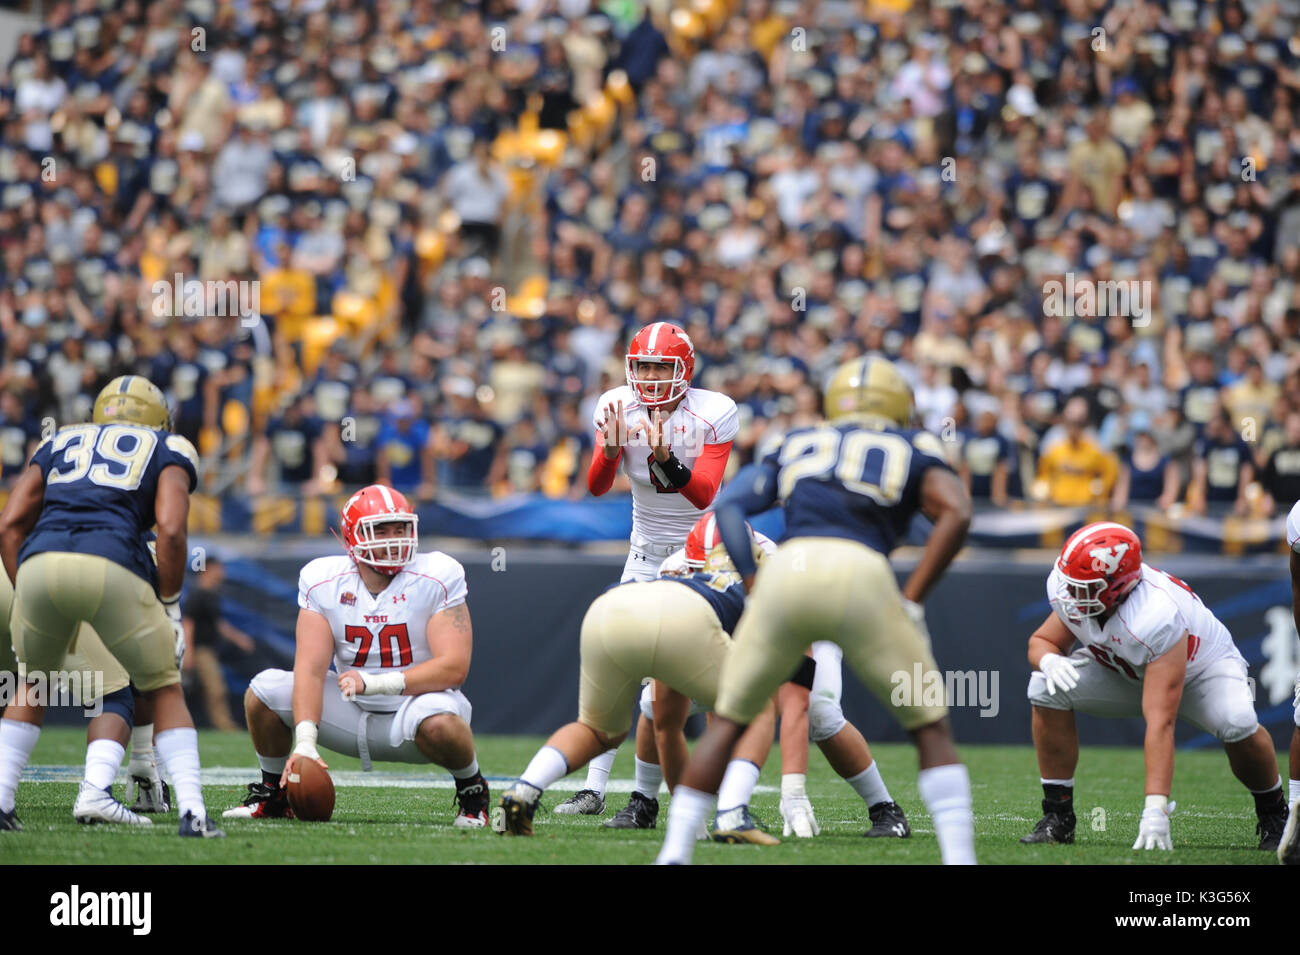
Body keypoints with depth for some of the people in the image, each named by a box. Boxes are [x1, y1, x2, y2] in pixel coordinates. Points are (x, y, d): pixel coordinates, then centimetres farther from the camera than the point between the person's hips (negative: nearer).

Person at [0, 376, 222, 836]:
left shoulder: (59, 444, 31)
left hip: (39, 565, 3)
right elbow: (170, 529, 5)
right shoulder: (168, 451, 23)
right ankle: (192, 811, 4)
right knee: (165, 690, 18)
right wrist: (169, 607, 13)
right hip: (111, 567, -2)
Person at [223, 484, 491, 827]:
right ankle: (272, 794, 11)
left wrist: (375, 683, -33)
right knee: (264, 689, -14)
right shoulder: (324, 581, -8)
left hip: (415, 701, -3)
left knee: (438, 723, -39)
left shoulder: (436, 578, -16)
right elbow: (311, 670, -17)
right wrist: (305, 743, -32)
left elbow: (453, 667, -23)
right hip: (353, 712, 3)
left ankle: (472, 790, -5)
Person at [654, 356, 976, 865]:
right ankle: (959, 855, 2)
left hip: (786, 571, 2)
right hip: (861, 579, -2)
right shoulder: (913, 450, 25)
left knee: (728, 721, 20)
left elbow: (729, 504, 17)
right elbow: (956, 513, 5)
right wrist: (911, 602, 6)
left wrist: (755, 589, 13)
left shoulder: (796, 446, 32)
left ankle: (674, 852, 12)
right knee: (930, 727, 15)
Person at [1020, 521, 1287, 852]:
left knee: (1236, 723, -36)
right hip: (1127, 673, 5)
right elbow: (1042, 641, -5)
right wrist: (1049, 660, -33)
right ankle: (1057, 816, -9)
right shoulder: (1074, 595, -26)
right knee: (1047, 688, -20)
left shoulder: (1157, 618, -44)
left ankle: (1273, 815, -6)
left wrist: (1155, 811, -51)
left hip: (1201, 669, -5)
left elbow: (1160, 722, -47)